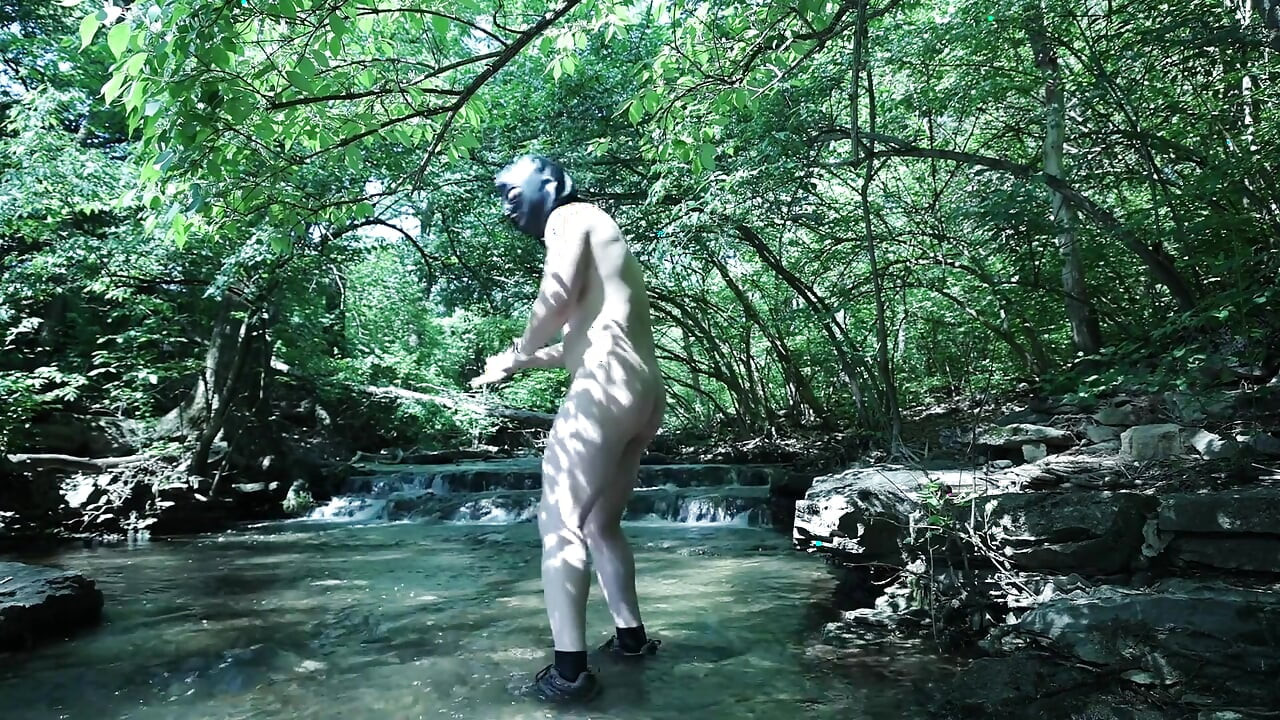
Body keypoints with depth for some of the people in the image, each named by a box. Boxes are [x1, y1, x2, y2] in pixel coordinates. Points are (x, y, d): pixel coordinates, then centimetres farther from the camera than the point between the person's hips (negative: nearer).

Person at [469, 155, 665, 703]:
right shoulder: (595, 233, 32)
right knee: (600, 524, 19)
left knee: (560, 524, -6)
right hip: (643, 392, 10)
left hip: (607, 386, -9)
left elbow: (558, 296, -15)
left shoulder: (570, 216, 5)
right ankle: (631, 635, 27)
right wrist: (518, 364, 28)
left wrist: (518, 352, 0)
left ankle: (570, 670, -5)